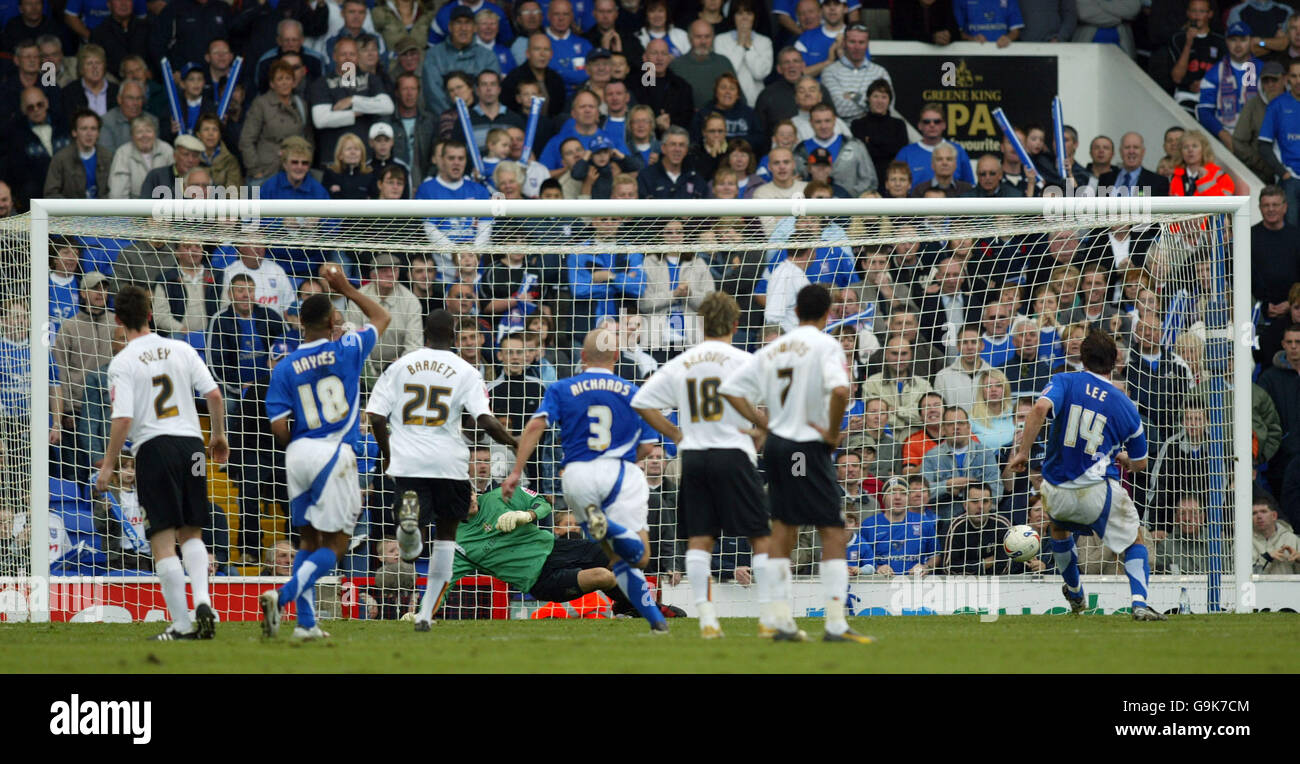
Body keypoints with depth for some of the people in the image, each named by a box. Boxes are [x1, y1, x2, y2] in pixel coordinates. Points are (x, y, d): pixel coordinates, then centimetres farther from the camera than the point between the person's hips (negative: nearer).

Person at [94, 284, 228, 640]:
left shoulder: (122, 363, -5)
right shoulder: (181, 350, 6)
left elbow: (123, 419, -12)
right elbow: (214, 395, 3)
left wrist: (108, 465, -4)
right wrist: (219, 436, 19)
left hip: (153, 448, -4)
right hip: (191, 442, 4)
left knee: (163, 540, -1)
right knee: (191, 534, 16)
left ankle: (181, 624, -5)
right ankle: (202, 600, -7)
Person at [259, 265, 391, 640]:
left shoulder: (284, 368, 3)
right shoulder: (346, 350, -1)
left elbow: (279, 428, -3)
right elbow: (382, 317, 18)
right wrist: (345, 288, 24)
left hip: (299, 454, 4)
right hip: (335, 454, -4)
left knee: (309, 539, 17)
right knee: (334, 544, 0)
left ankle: (306, 622, 11)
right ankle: (283, 594, -21)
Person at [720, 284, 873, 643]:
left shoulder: (774, 348, 10)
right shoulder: (825, 345, -9)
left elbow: (730, 388, 10)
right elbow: (840, 389, -27)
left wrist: (763, 423, 10)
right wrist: (833, 433, -14)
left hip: (776, 444, 7)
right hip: (809, 448, -7)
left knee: (782, 532, 12)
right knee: (833, 533, -3)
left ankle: (782, 621, 13)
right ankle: (835, 624, -8)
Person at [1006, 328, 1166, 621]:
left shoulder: (1064, 382, 3)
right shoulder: (1125, 405, 7)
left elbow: (1040, 408, -21)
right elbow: (1140, 463, 17)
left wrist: (1023, 452, -16)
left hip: (1056, 492, 2)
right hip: (1098, 491, -2)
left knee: (1059, 527, 35)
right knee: (1134, 542, 15)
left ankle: (1074, 593, 48)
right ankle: (1139, 602, -8)